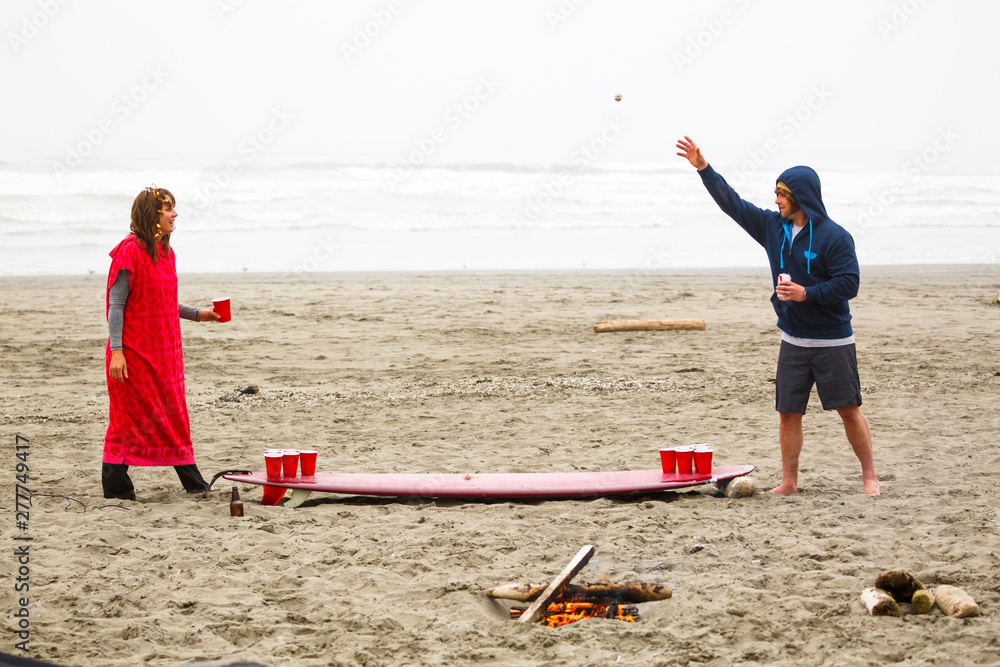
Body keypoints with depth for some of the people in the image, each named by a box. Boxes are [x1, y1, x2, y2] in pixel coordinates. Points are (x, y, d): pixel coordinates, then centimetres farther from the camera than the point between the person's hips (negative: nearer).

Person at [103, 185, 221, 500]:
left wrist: (198, 314, 12)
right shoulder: (130, 251, -13)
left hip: (164, 350, 8)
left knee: (173, 413, 9)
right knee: (129, 415, -3)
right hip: (134, 350, -8)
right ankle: (115, 485, 6)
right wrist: (116, 351, -19)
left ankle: (192, 480, 13)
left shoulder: (165, 252, 12)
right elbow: (116, 305, -14)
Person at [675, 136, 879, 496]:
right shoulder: (772, 227, 7)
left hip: (833, 342, -5)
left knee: (849, 410, -1)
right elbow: (733, 204, 12)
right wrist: (703, 168, 7)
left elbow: (849, 283, -15)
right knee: (788, 412, 4)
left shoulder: (834, 237, -12)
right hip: (793, 341, 6)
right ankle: (789, 482, 11)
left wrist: (807, 294, -21)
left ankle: (869, 476, 10)